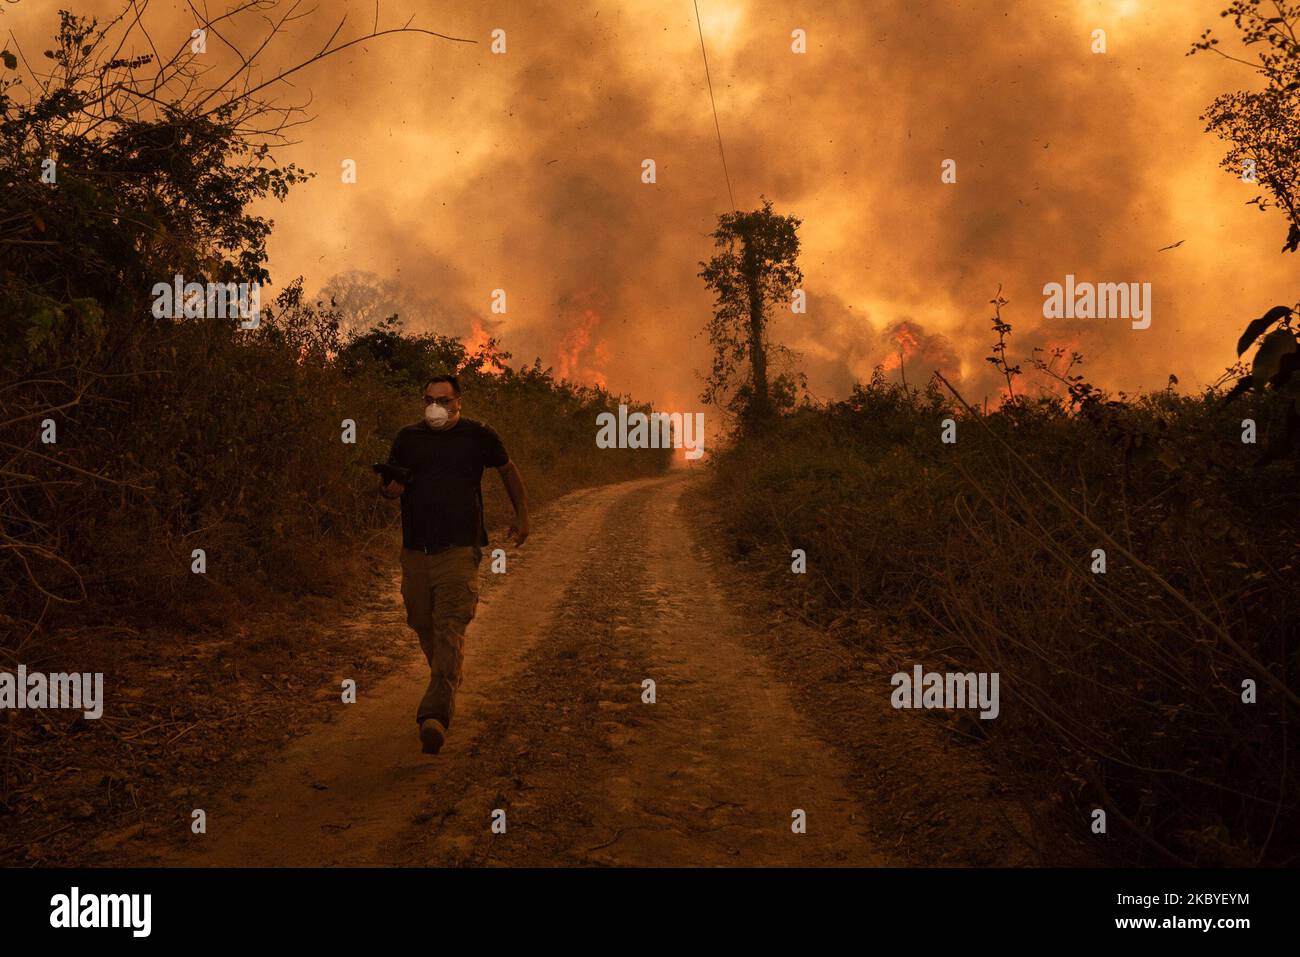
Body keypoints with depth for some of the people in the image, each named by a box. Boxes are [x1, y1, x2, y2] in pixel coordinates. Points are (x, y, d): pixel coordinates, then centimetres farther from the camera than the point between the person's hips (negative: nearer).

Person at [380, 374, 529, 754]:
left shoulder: (477, 436, 4)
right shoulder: (408, 438, 11)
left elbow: (508, 470, 20)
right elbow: (385, 483, 20)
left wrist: (521, 516, 19)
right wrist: (389, 488, -5)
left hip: (460, 549, -4)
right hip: (416, 551, 4)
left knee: (450, 630, -16)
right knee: (424, 626, 10)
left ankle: (434, 715, -25)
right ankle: (447, 688, 37)